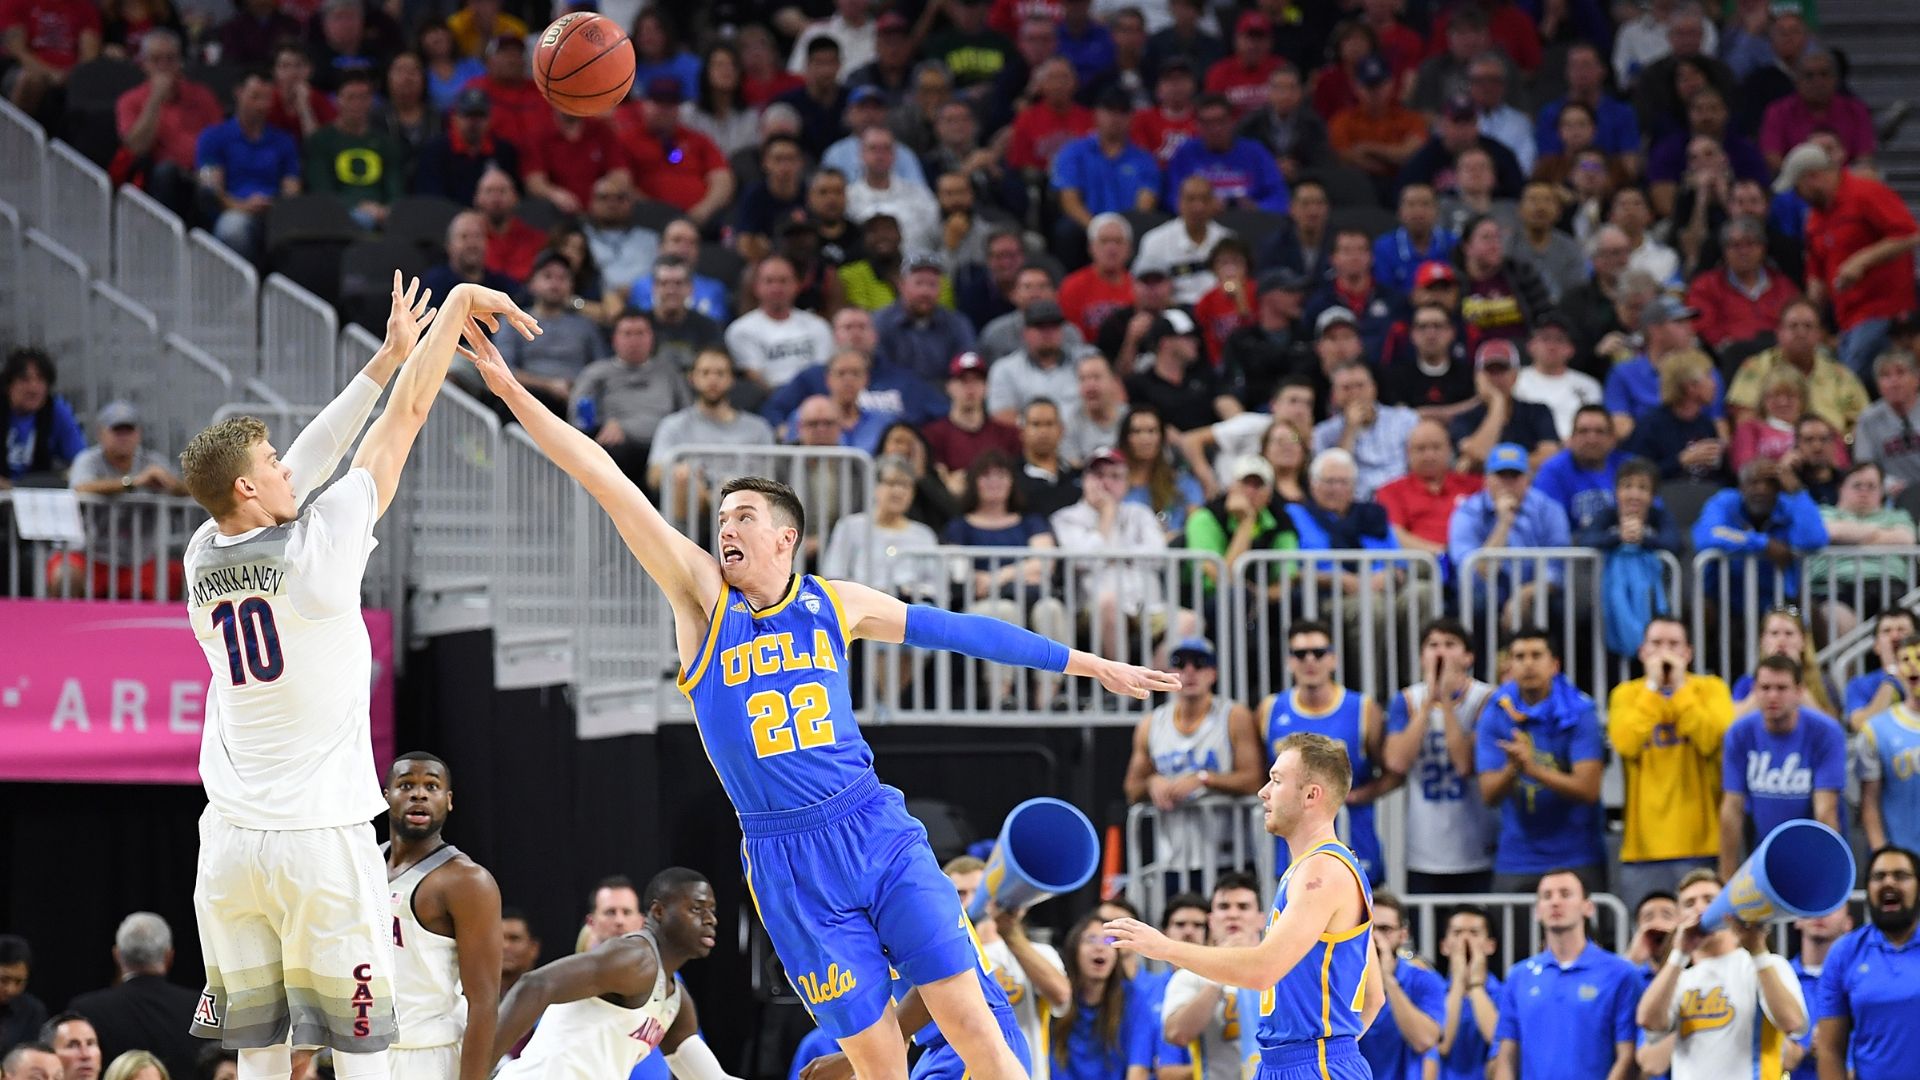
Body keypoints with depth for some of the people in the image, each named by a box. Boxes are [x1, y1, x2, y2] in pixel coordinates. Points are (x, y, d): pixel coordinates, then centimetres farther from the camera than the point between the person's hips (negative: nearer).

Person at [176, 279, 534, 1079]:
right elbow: (406, 417, -1)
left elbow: (306, 465, 17)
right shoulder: (317, 547, -9)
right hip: (322, 840, -5)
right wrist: (459, 305, 8)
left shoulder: (202, 558, 5)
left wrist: (385, 358, 24)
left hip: (230, 841, 5)